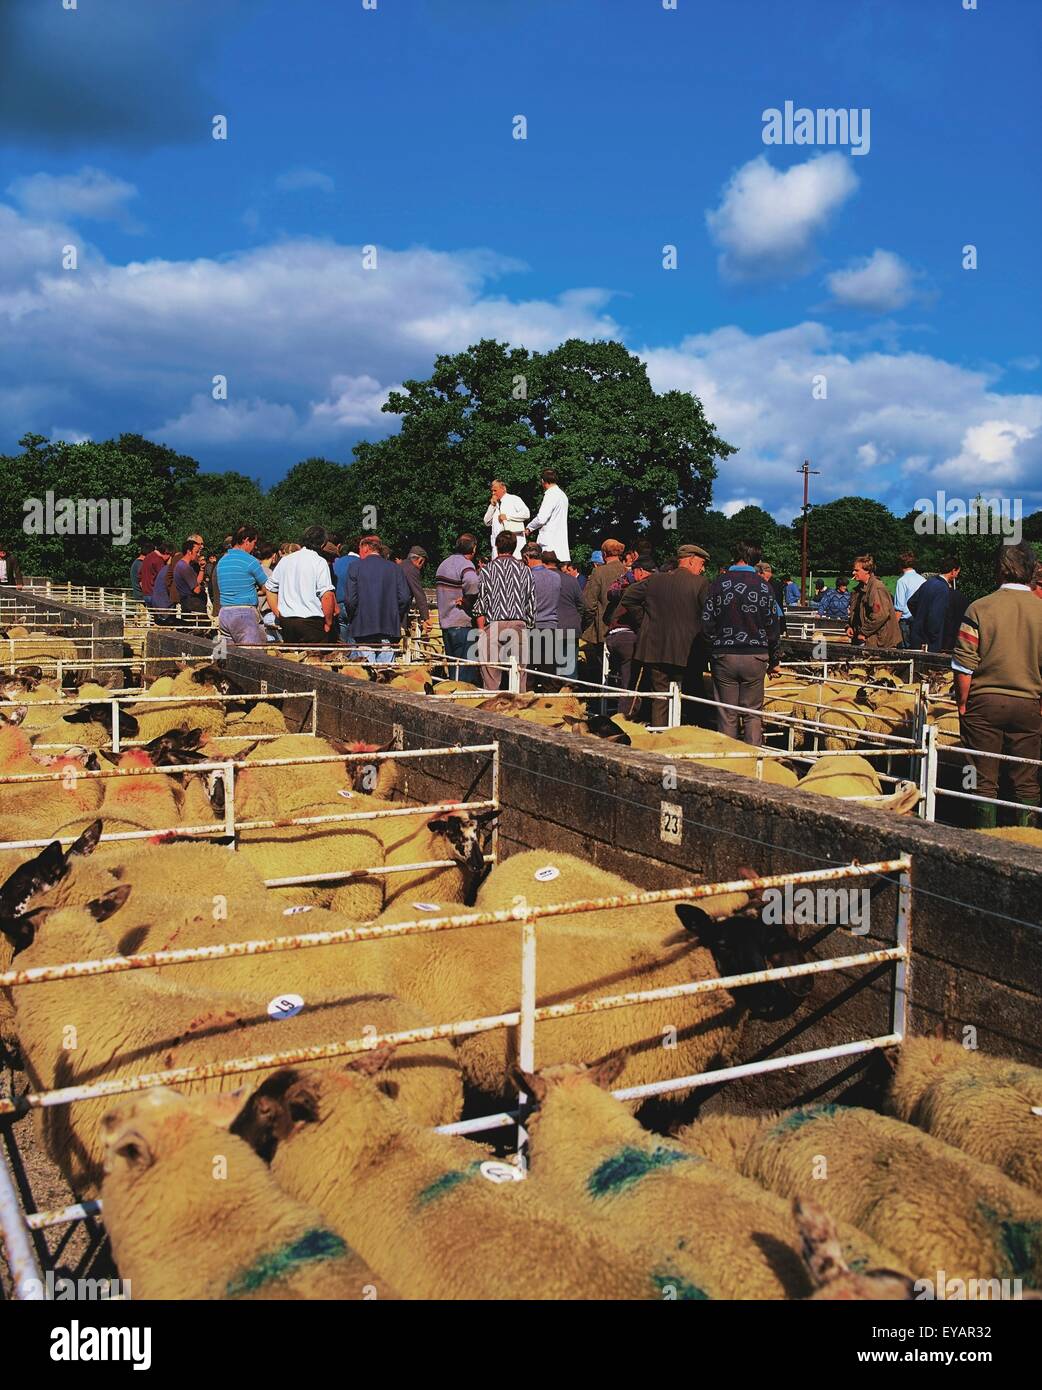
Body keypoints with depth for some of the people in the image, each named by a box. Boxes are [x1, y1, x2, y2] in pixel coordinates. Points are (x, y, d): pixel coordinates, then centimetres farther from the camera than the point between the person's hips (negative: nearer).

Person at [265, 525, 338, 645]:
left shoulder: (285, 560, 12)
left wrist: (278, 615, 18)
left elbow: (269, 588, 17)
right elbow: (326, 596, -15)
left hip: (285, 621, 6)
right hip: (312, 621, -6)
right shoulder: (320, 562, -7)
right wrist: (328, 623, -5)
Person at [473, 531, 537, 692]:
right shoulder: (525, 569, 9)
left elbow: (481, 602, -1)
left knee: (491, 674, 0)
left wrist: (482, 630, 2)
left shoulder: (488, 569, 3)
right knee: (519, 673, 3)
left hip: (493, 625, -1)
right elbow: (531, 602, 9)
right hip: (519, 625, 1)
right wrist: (530, 626, 16)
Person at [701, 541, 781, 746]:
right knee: (753, 714, 10)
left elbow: (707, 622, -5)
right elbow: (773, 627, 4)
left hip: (723, 655, 0)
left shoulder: (719, 583, -4)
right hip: (755, 656, 1)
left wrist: (714, 648, 9)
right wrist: (773, 661, 13)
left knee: (727, 715, 6)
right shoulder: (764, 586, 0)